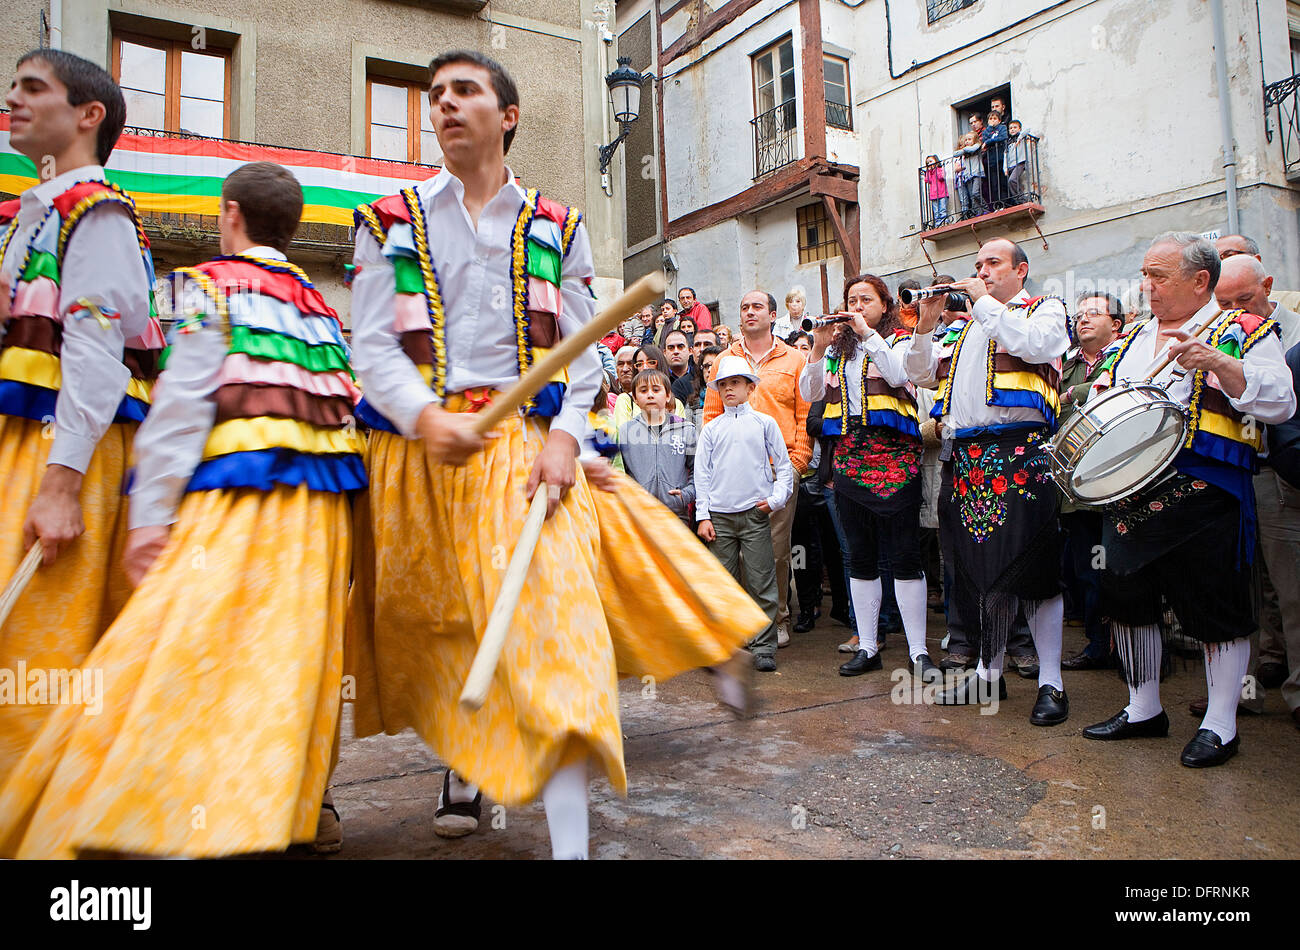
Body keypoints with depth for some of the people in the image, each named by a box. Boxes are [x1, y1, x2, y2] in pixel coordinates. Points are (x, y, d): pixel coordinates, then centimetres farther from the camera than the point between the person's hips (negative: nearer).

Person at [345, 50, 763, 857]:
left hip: (526, 447, -1)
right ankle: (464, 764, 38)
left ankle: (571, 839, -11)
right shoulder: (393, 222, 12)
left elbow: (582, 352, 4)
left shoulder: (556, 229, 11)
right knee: (435, 622, 11)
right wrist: (424, 417, -20)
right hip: (418, 449, 2)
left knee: (549, 613, -14)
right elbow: (373, 343, 0)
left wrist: (564, 436, -14)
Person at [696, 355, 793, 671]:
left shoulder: (764, 423, 8)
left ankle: (763, 648, 6)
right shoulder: (712, 428, 11)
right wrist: (702, 515, 2)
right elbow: (702, 473, 9)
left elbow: (783, 466, 10)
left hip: (755, 514, -1)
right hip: (719, 515, 1)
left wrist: (777, 498, -4)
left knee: (761, 583, -2)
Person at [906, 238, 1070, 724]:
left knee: (1030, 565, -7)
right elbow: (922, 375, 20)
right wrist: (927, 324, 6)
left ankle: (1050, 681, 2)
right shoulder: (965, 324, 25)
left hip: (1021, 450, -6)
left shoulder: (1046, 309, 9)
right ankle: (989, 671, 21)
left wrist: (985, 302, -5)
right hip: (968, 456, 6)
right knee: (977, 568, 9)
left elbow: (1035, 344, -14)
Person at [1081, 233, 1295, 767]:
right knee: (1125, 596, 10)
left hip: (1204, 494, -6)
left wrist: (1219, 362, -23)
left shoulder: (1241, 331, 0)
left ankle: (1220, 725, 17)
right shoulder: (1136, 339, 18)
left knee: (1215, 607, 1)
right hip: (1130, 491, 6)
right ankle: (1143, 710, 26)